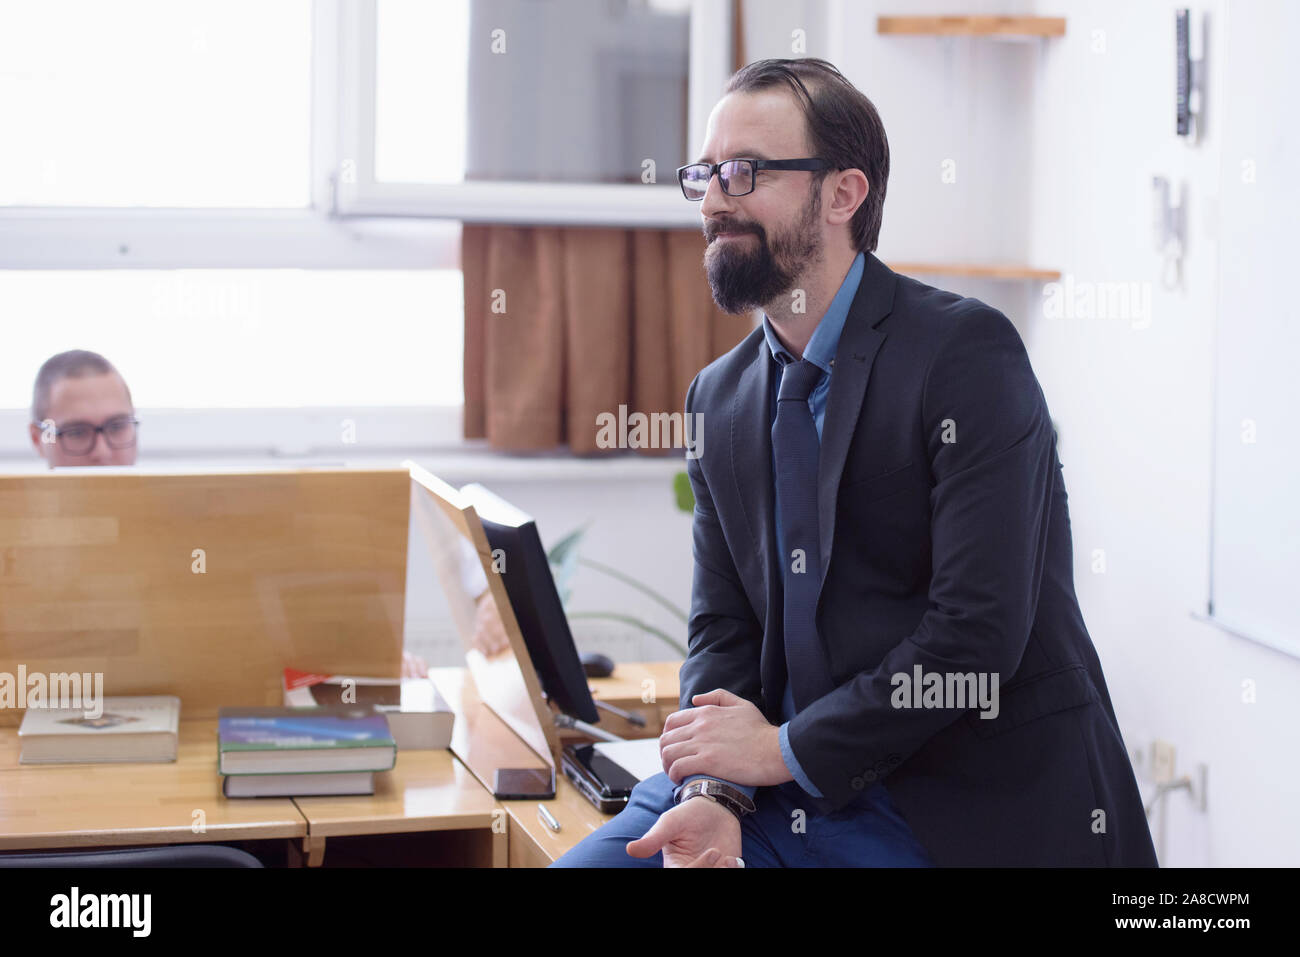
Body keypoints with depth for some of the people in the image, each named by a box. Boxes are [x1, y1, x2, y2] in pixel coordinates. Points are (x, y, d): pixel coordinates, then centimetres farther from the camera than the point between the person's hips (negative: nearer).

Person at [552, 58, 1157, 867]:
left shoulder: (967, 351, -11)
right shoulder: (720, 398, 10)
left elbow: (979, 629, -18)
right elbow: (723, 629, 8)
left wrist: (787, 748, -13)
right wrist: (712, 794, -10)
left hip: (969, 816, -6)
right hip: (797, 799, 6)